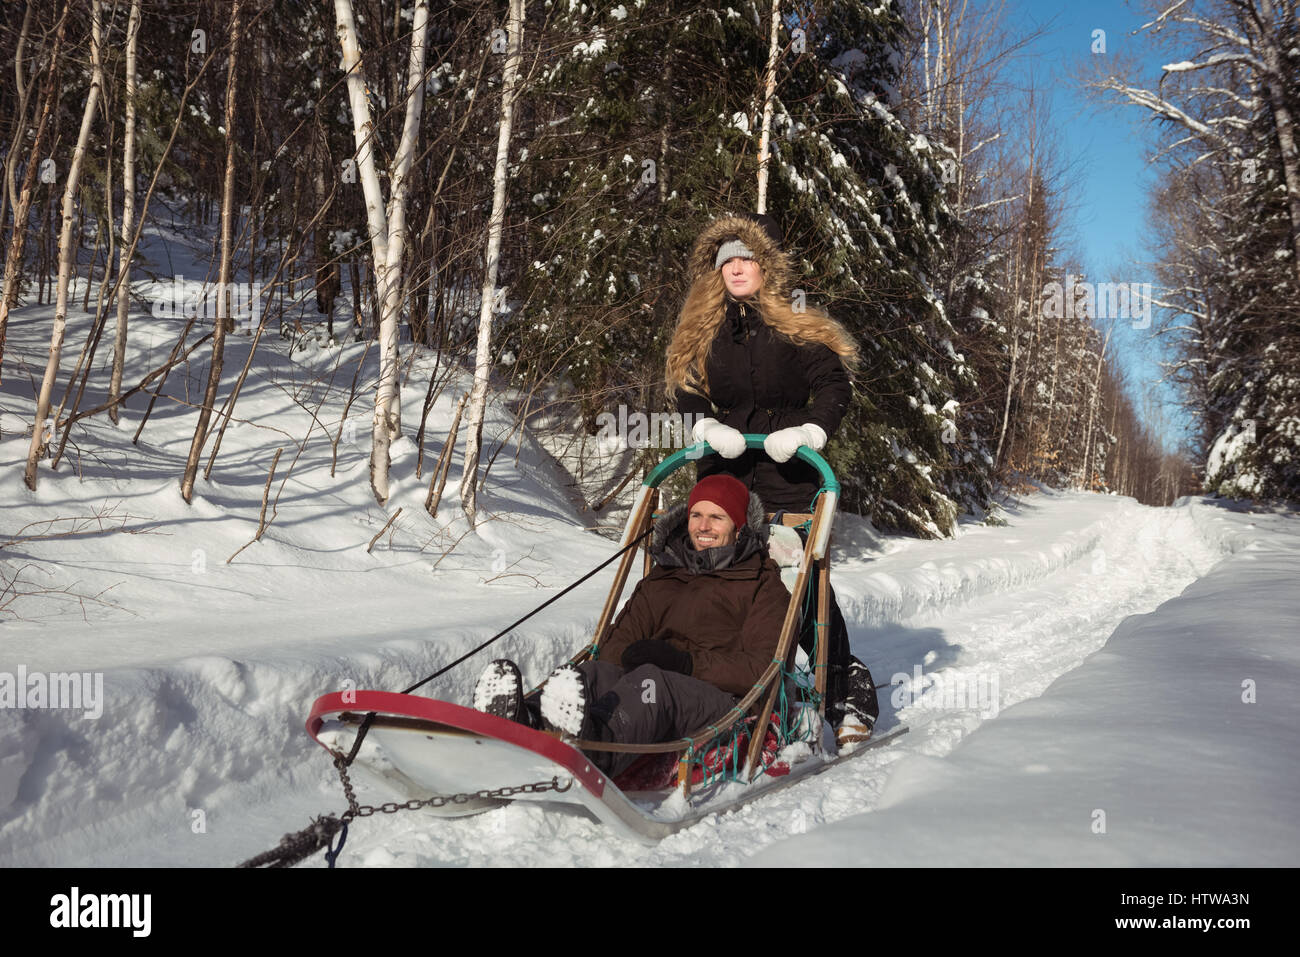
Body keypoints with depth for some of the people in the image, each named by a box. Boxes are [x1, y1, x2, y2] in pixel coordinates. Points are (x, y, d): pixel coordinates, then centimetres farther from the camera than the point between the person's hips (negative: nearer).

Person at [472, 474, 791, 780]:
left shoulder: (764, 586, 15)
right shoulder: (660, 581, 29)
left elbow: (761, 668, 0)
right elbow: (618, 643, 21)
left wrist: (687, 663, -13)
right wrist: (628, 659, -5)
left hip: (723, 702, -4)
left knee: (651, 681, -37)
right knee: (592, 672, -28)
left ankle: (586, 745, -68)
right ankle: (524, 721, -59)